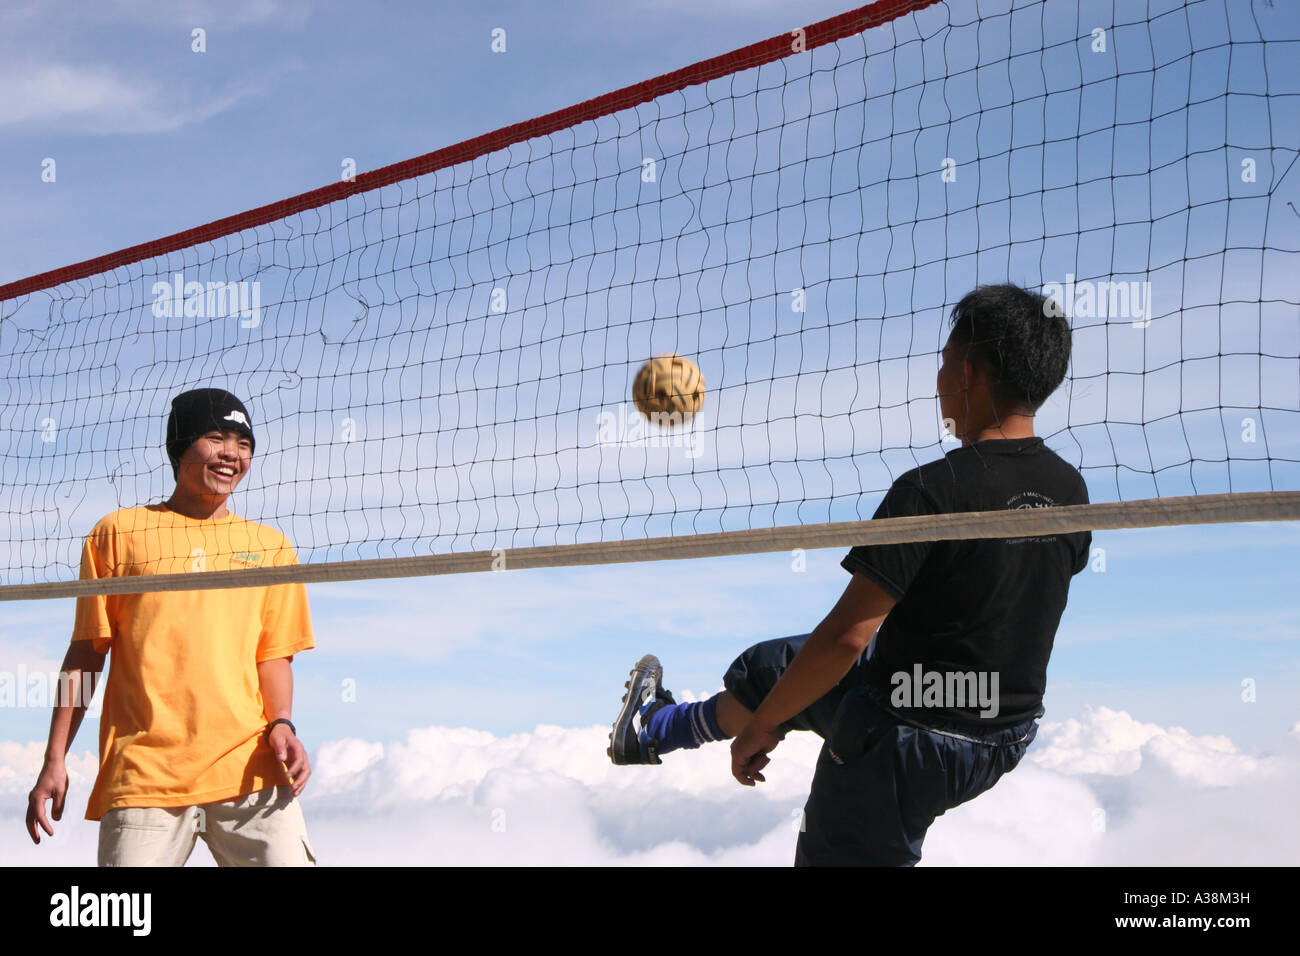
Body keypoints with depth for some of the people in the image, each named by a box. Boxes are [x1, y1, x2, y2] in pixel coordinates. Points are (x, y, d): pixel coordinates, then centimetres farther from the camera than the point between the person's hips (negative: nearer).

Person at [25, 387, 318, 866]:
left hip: (248, 769, 1)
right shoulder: (119, 533, 11)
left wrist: (281, 724, -6)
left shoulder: (269, 546, 16)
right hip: (142, 773, -1)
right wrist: (54, 761, 4)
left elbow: (273, 655, 14)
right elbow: (86, 652, 10)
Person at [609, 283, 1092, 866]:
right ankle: (651, 731, 48)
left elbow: (847, 636, -27)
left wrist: (761, 726, -13)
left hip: (909, 746, -8)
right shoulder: (1070, 489, -4)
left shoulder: (935, 490, -27)